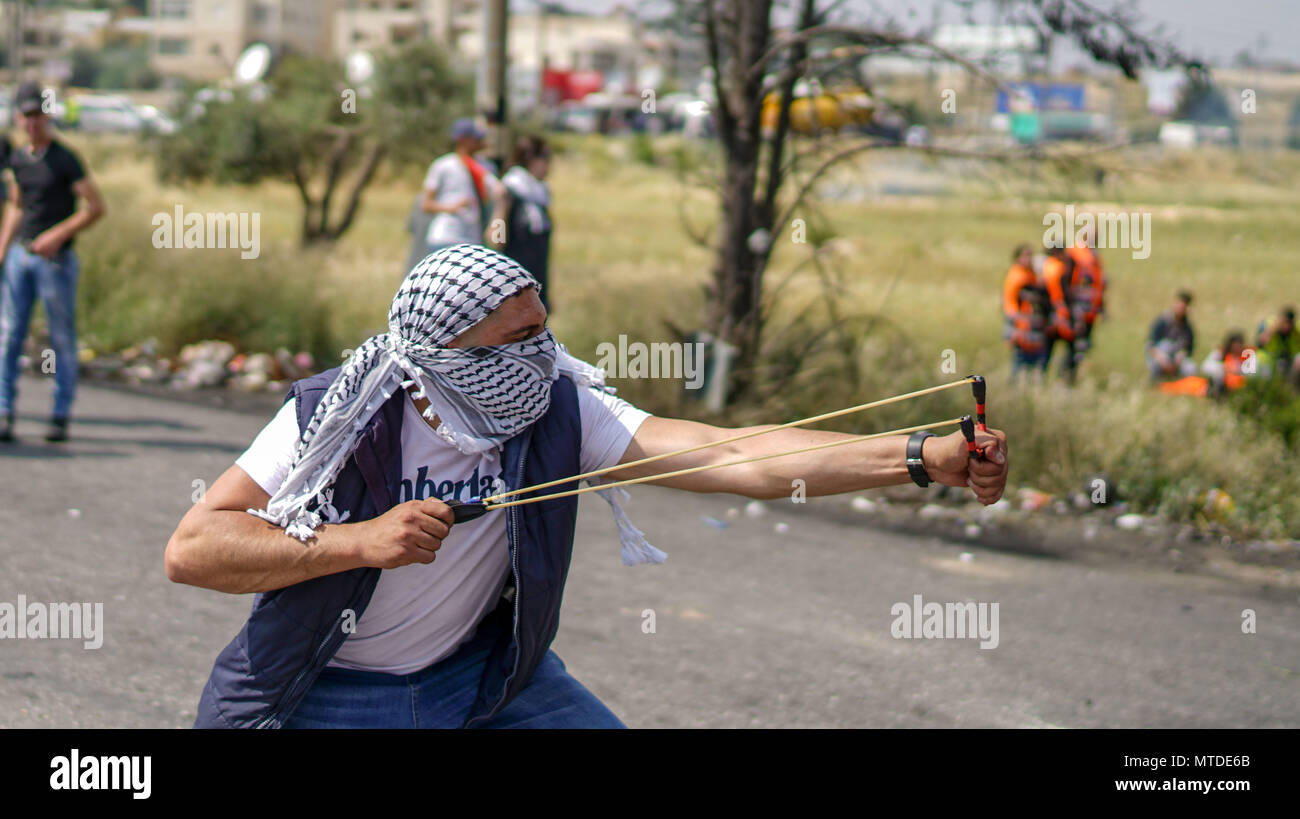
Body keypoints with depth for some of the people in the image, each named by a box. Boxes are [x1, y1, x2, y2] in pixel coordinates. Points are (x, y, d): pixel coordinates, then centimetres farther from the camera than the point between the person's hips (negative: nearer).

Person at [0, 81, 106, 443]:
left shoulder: (65, 159, -7)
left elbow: (96, 206, -10)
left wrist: (59, 235, -18)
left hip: (55, 259, -5)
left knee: (62, 339, 1)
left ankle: (60, 417, 8)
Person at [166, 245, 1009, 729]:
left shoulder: (559, 411, -15)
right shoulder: (334, 417, -23)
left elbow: (732, 456, -25)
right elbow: (190, 548, -26)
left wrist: (925, 457, -35)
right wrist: (359, 541, -36)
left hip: (478, 675, 3)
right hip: (317, 696, -3)